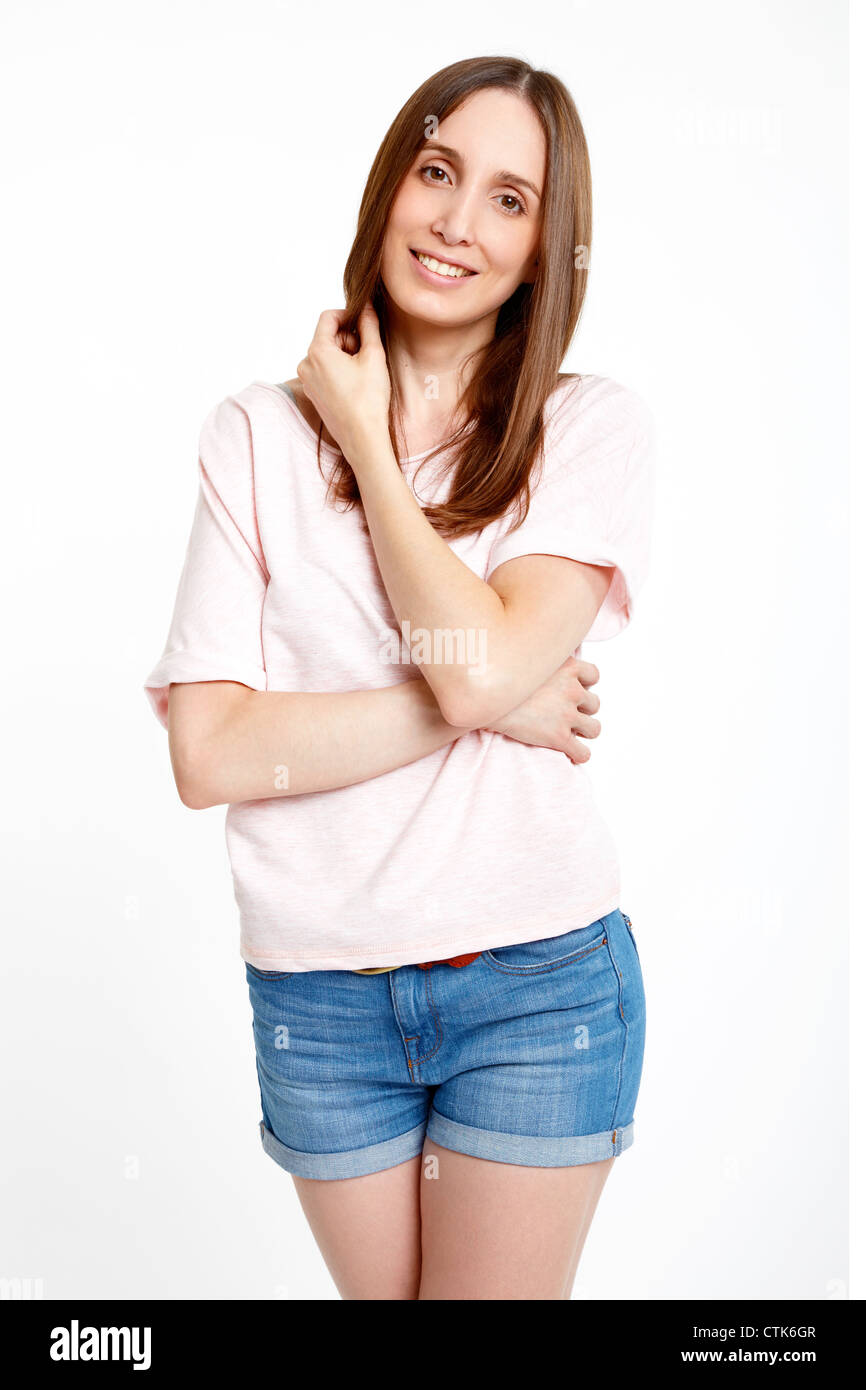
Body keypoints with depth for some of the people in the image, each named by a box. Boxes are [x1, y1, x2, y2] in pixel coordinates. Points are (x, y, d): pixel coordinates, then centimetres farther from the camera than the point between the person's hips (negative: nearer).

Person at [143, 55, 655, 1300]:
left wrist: (370, 442, -8)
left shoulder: (596, 426, -3)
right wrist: (490, 710, -15)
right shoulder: (258, 434, -1)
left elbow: (479, 664, -19)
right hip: (320, 996, 2)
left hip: (538, 977, -1)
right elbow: (208, 754, -10)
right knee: (381, 1290, 21)